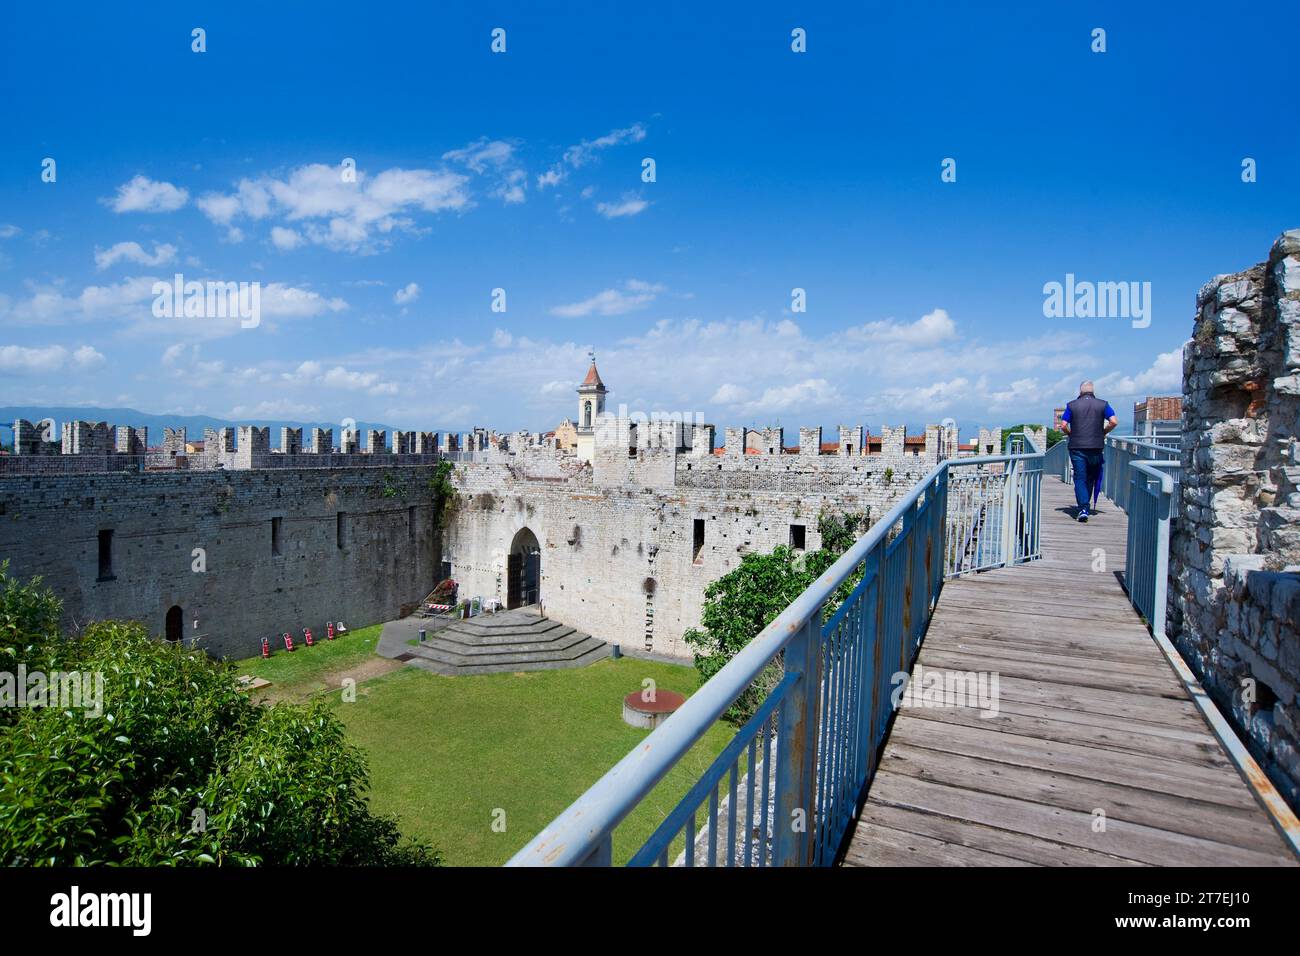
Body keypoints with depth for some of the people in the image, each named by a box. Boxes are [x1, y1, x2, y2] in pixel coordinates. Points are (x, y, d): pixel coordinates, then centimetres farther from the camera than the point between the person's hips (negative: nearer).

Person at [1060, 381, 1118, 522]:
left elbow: (1063, 426, -4)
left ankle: (1083, 508, -15)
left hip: (1077, 447, -1)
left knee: (1080, 478, -1)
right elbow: (1114, 421, -6)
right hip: (1096, 447, 1)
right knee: (1091, 478, 16)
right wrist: (1103, 432, 9)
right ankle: (1085, 506, 22)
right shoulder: (1102, 404, 5)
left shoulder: (1072, 405, 3)